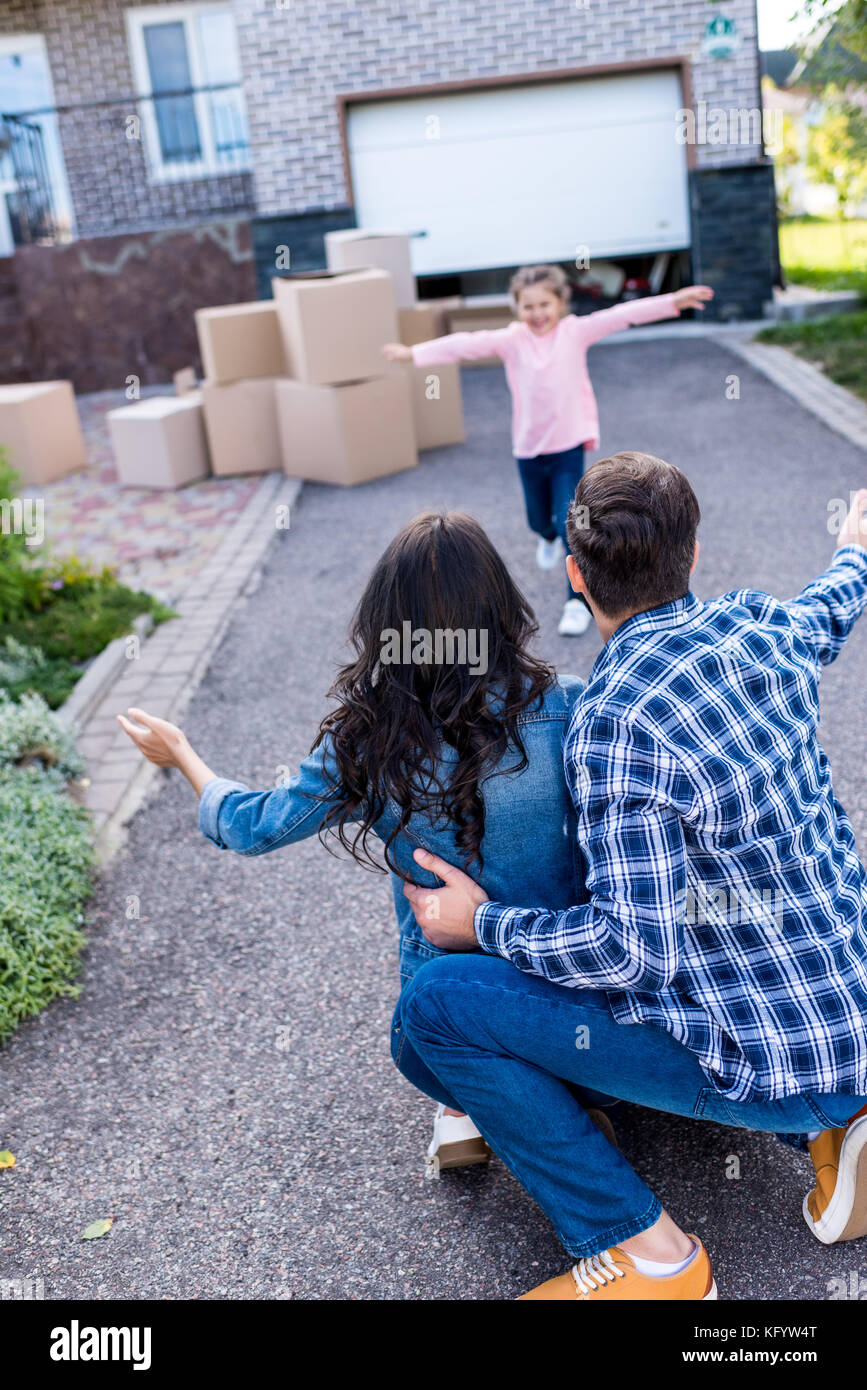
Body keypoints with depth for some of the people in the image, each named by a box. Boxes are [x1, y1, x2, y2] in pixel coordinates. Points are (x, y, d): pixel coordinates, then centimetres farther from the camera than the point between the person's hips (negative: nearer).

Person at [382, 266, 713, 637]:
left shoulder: (576, 331, -6)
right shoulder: (511, 340, -4)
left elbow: (622, 315, -14)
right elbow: (464, 344, -11)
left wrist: (674, 301, -22)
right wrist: (413, 353, -17)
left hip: (569, 446, -2)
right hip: (528, 449, 3)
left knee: (571, 524, -12)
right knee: (538, 520, 21)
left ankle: (578, 600, 1)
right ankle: (550, 538, 59)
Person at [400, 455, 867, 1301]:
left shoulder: (618, 723, -25)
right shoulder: (759, 627, -3)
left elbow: (634, 947, -25)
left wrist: (484, 923, -10)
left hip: (772, 1057, -8)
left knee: (437, 1002, -11)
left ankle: (645, 1255, -2)